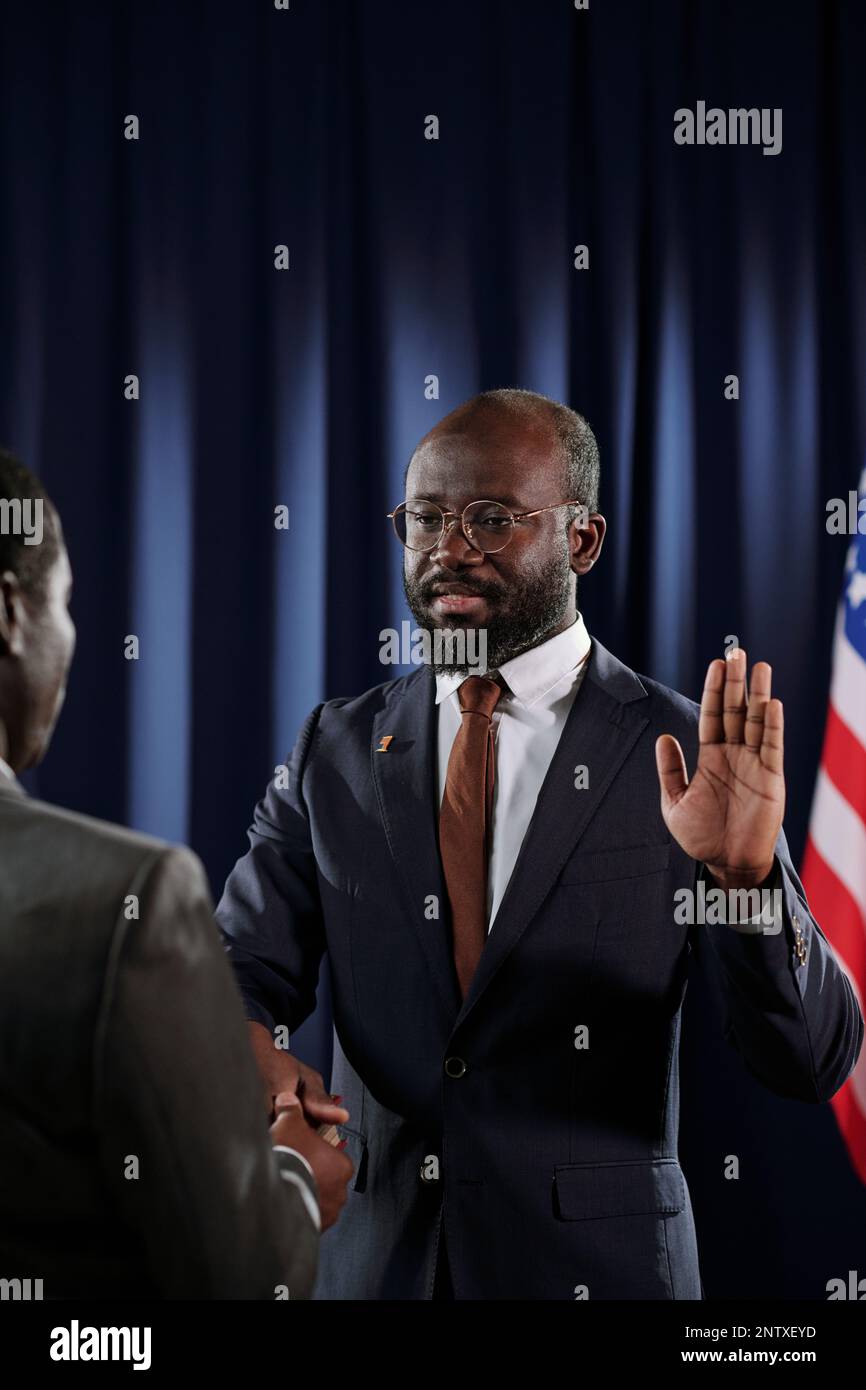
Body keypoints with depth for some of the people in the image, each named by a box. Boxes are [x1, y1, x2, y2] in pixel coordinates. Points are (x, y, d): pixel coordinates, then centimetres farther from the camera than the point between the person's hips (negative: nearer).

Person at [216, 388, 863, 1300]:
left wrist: (747, 875, -29)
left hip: (598, 1260, -2)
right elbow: (236, 975, -1)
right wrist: (249, 1051, -24)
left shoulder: (678, 754, -9)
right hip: (374, 1259, 3)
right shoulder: (336, 749, 1)